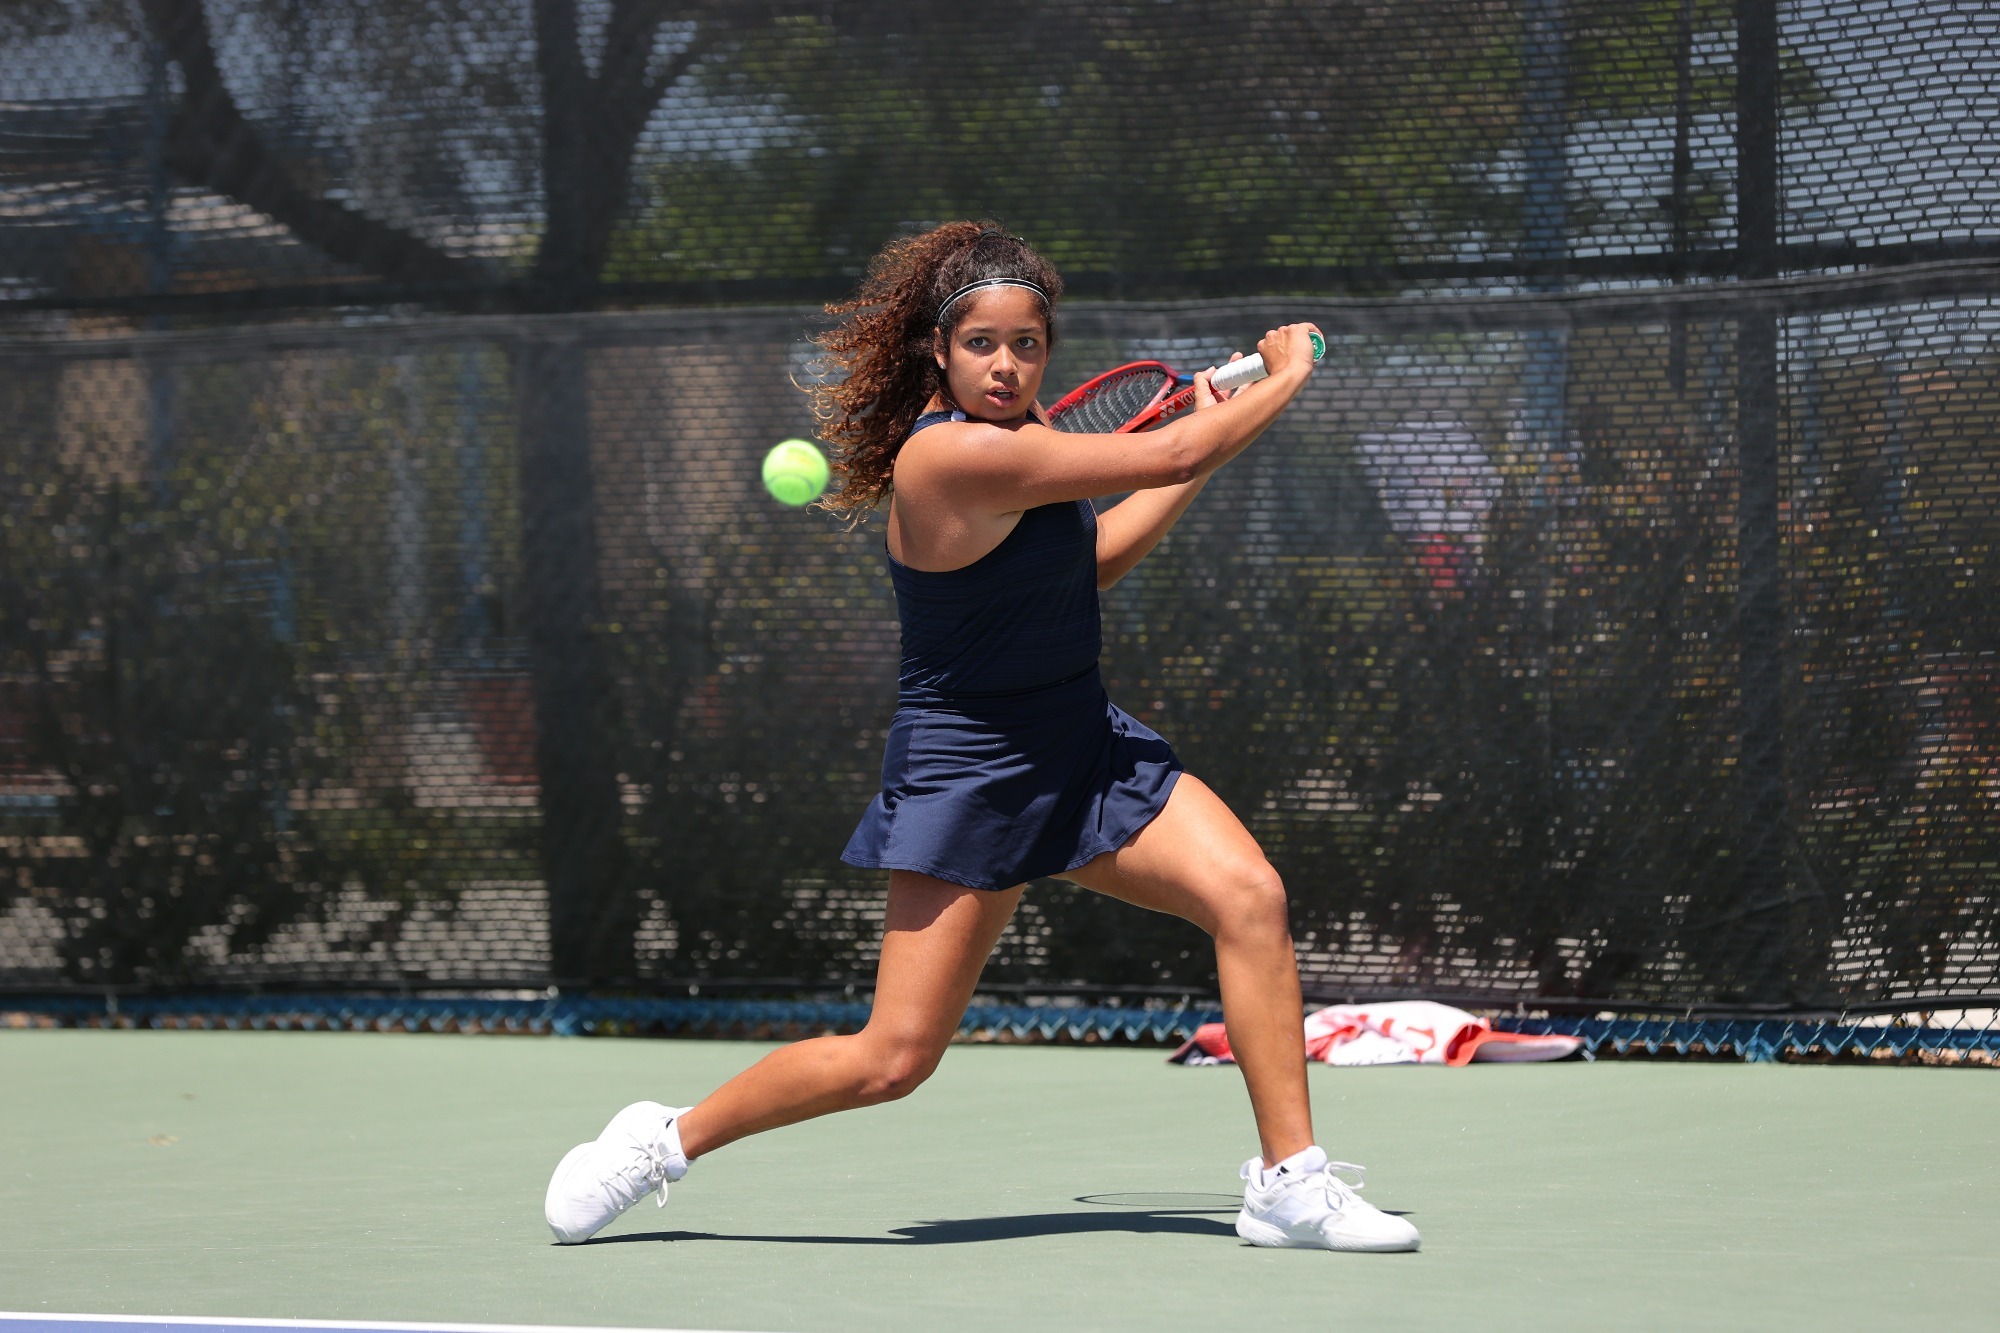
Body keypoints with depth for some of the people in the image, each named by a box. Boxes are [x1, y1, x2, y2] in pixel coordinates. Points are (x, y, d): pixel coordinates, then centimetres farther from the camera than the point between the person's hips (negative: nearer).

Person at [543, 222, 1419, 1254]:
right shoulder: (956, 454, -24)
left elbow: (1080, 565, 21)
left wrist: (1203, 451, 15)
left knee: (1249, 896, -13)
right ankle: (666, 1140, 14)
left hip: (1082, 746, 8)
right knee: (892, 1059, -8)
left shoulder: (1013, 435, 5)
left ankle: (1289, 1184, -7)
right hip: (967, 772, -8)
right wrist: (1285, 378, -4)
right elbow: (1173, 452, -21)